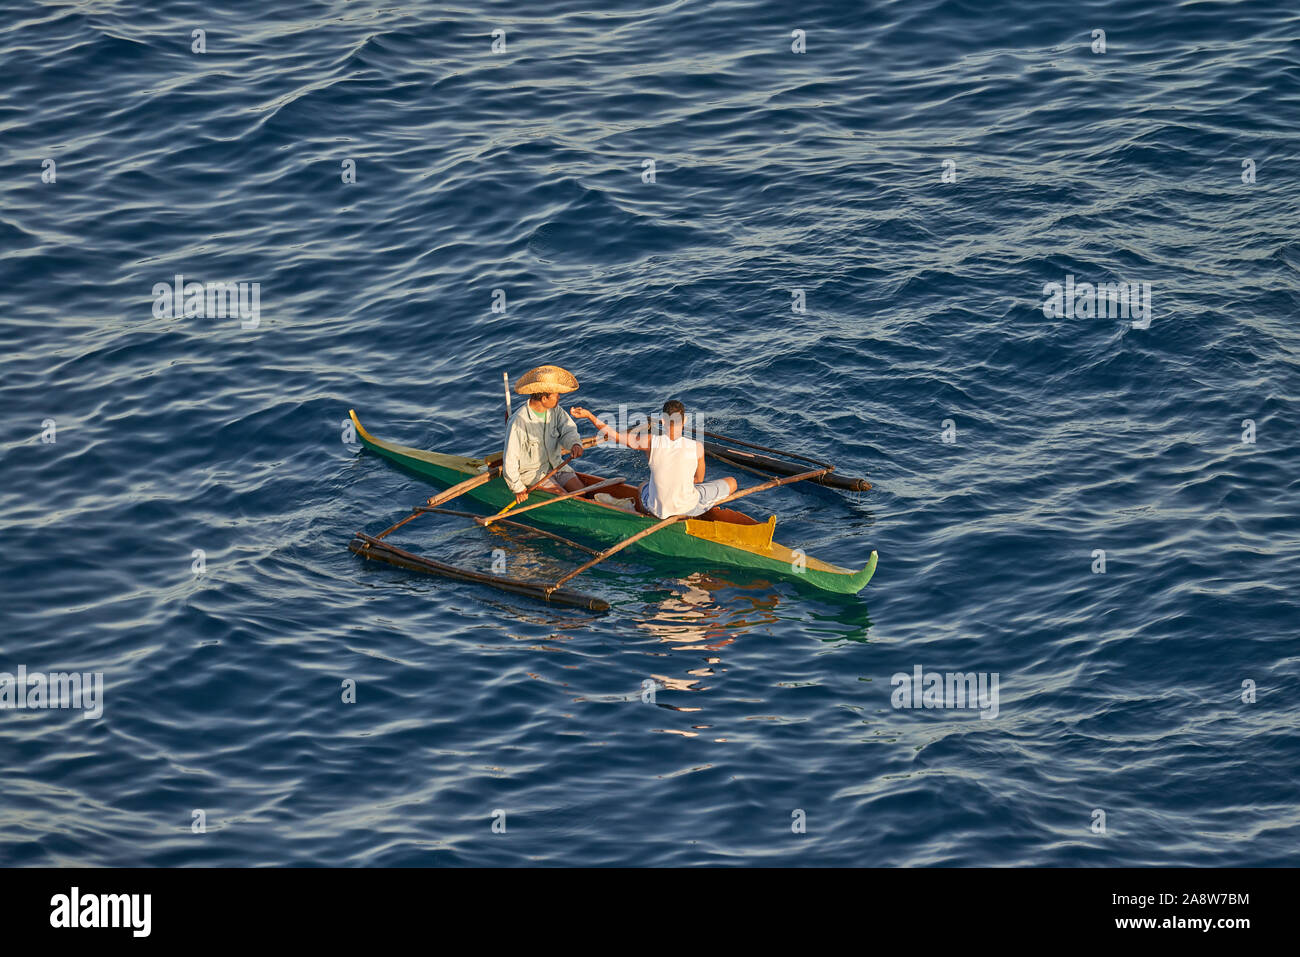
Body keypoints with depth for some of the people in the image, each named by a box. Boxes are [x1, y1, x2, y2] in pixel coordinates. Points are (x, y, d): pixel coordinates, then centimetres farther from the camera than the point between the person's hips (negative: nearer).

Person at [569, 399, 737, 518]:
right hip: (690, 508, -3)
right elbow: (699, 480, 0)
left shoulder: (651, 442, -17)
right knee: (731, 482, 18)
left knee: (642, 489, 40)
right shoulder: (697, 447, -17)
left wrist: (588, 415, 4)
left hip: (657, 510, 3)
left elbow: (614, 435, -7)